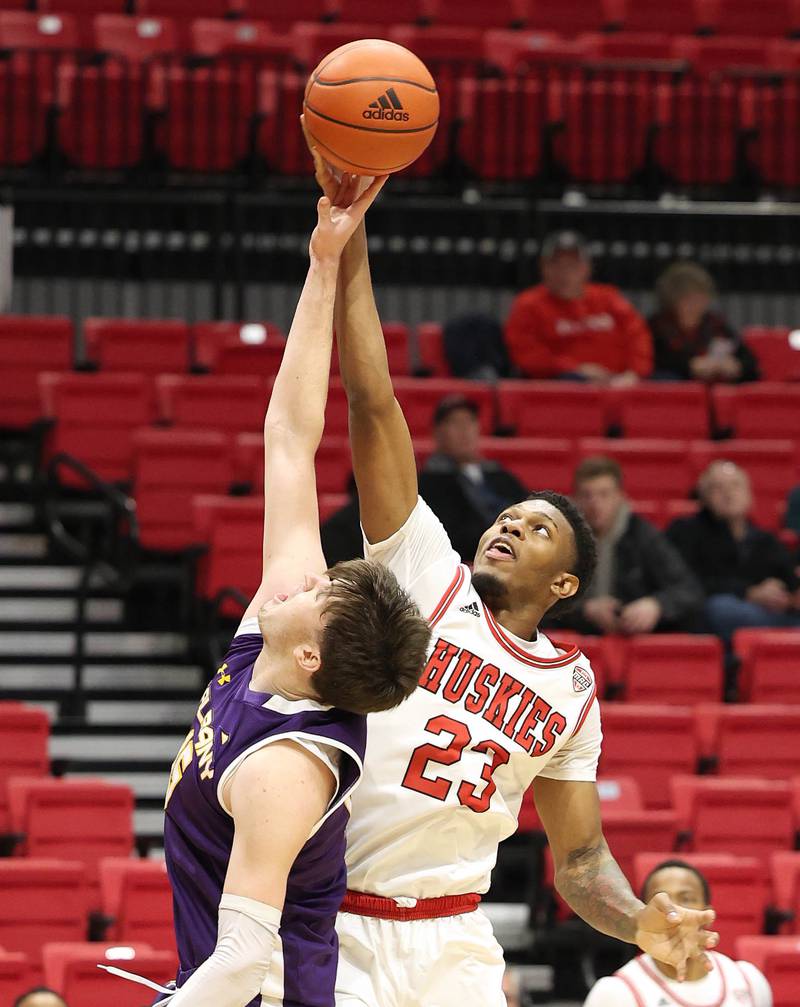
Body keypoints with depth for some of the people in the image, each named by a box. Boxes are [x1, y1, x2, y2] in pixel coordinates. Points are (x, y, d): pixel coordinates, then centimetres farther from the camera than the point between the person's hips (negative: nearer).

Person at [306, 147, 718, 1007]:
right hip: (332, 929, -3)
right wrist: (348, 236, -12)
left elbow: (579, 857, 16)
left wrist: (643, 925, -6)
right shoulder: (427, 575, 3)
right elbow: (371, 405, -5)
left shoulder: (572, 686, 13)